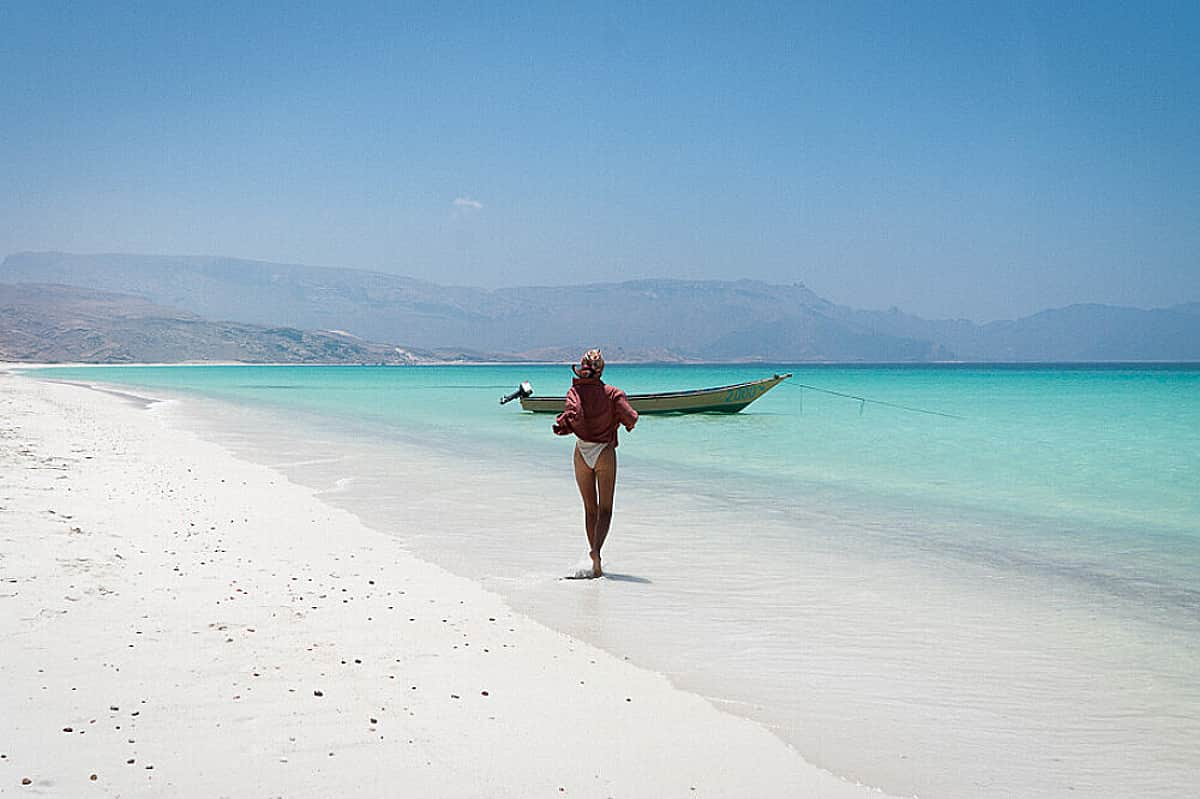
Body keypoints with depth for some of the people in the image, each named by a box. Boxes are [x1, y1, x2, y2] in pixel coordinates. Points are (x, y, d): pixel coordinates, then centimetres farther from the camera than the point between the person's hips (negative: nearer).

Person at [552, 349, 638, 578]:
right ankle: (596, 550, -22)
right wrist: (628, 423, 6)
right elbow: (630, 418, -16)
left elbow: (574, 416, -23)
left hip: (582, 452, 2)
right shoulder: (612, 393, -8)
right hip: (605, 452, -2)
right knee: (605, 509, 2)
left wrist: (561, 426, -2)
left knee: (590, 507, 15)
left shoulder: (575, 392, -6)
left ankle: (594, 555, 17)